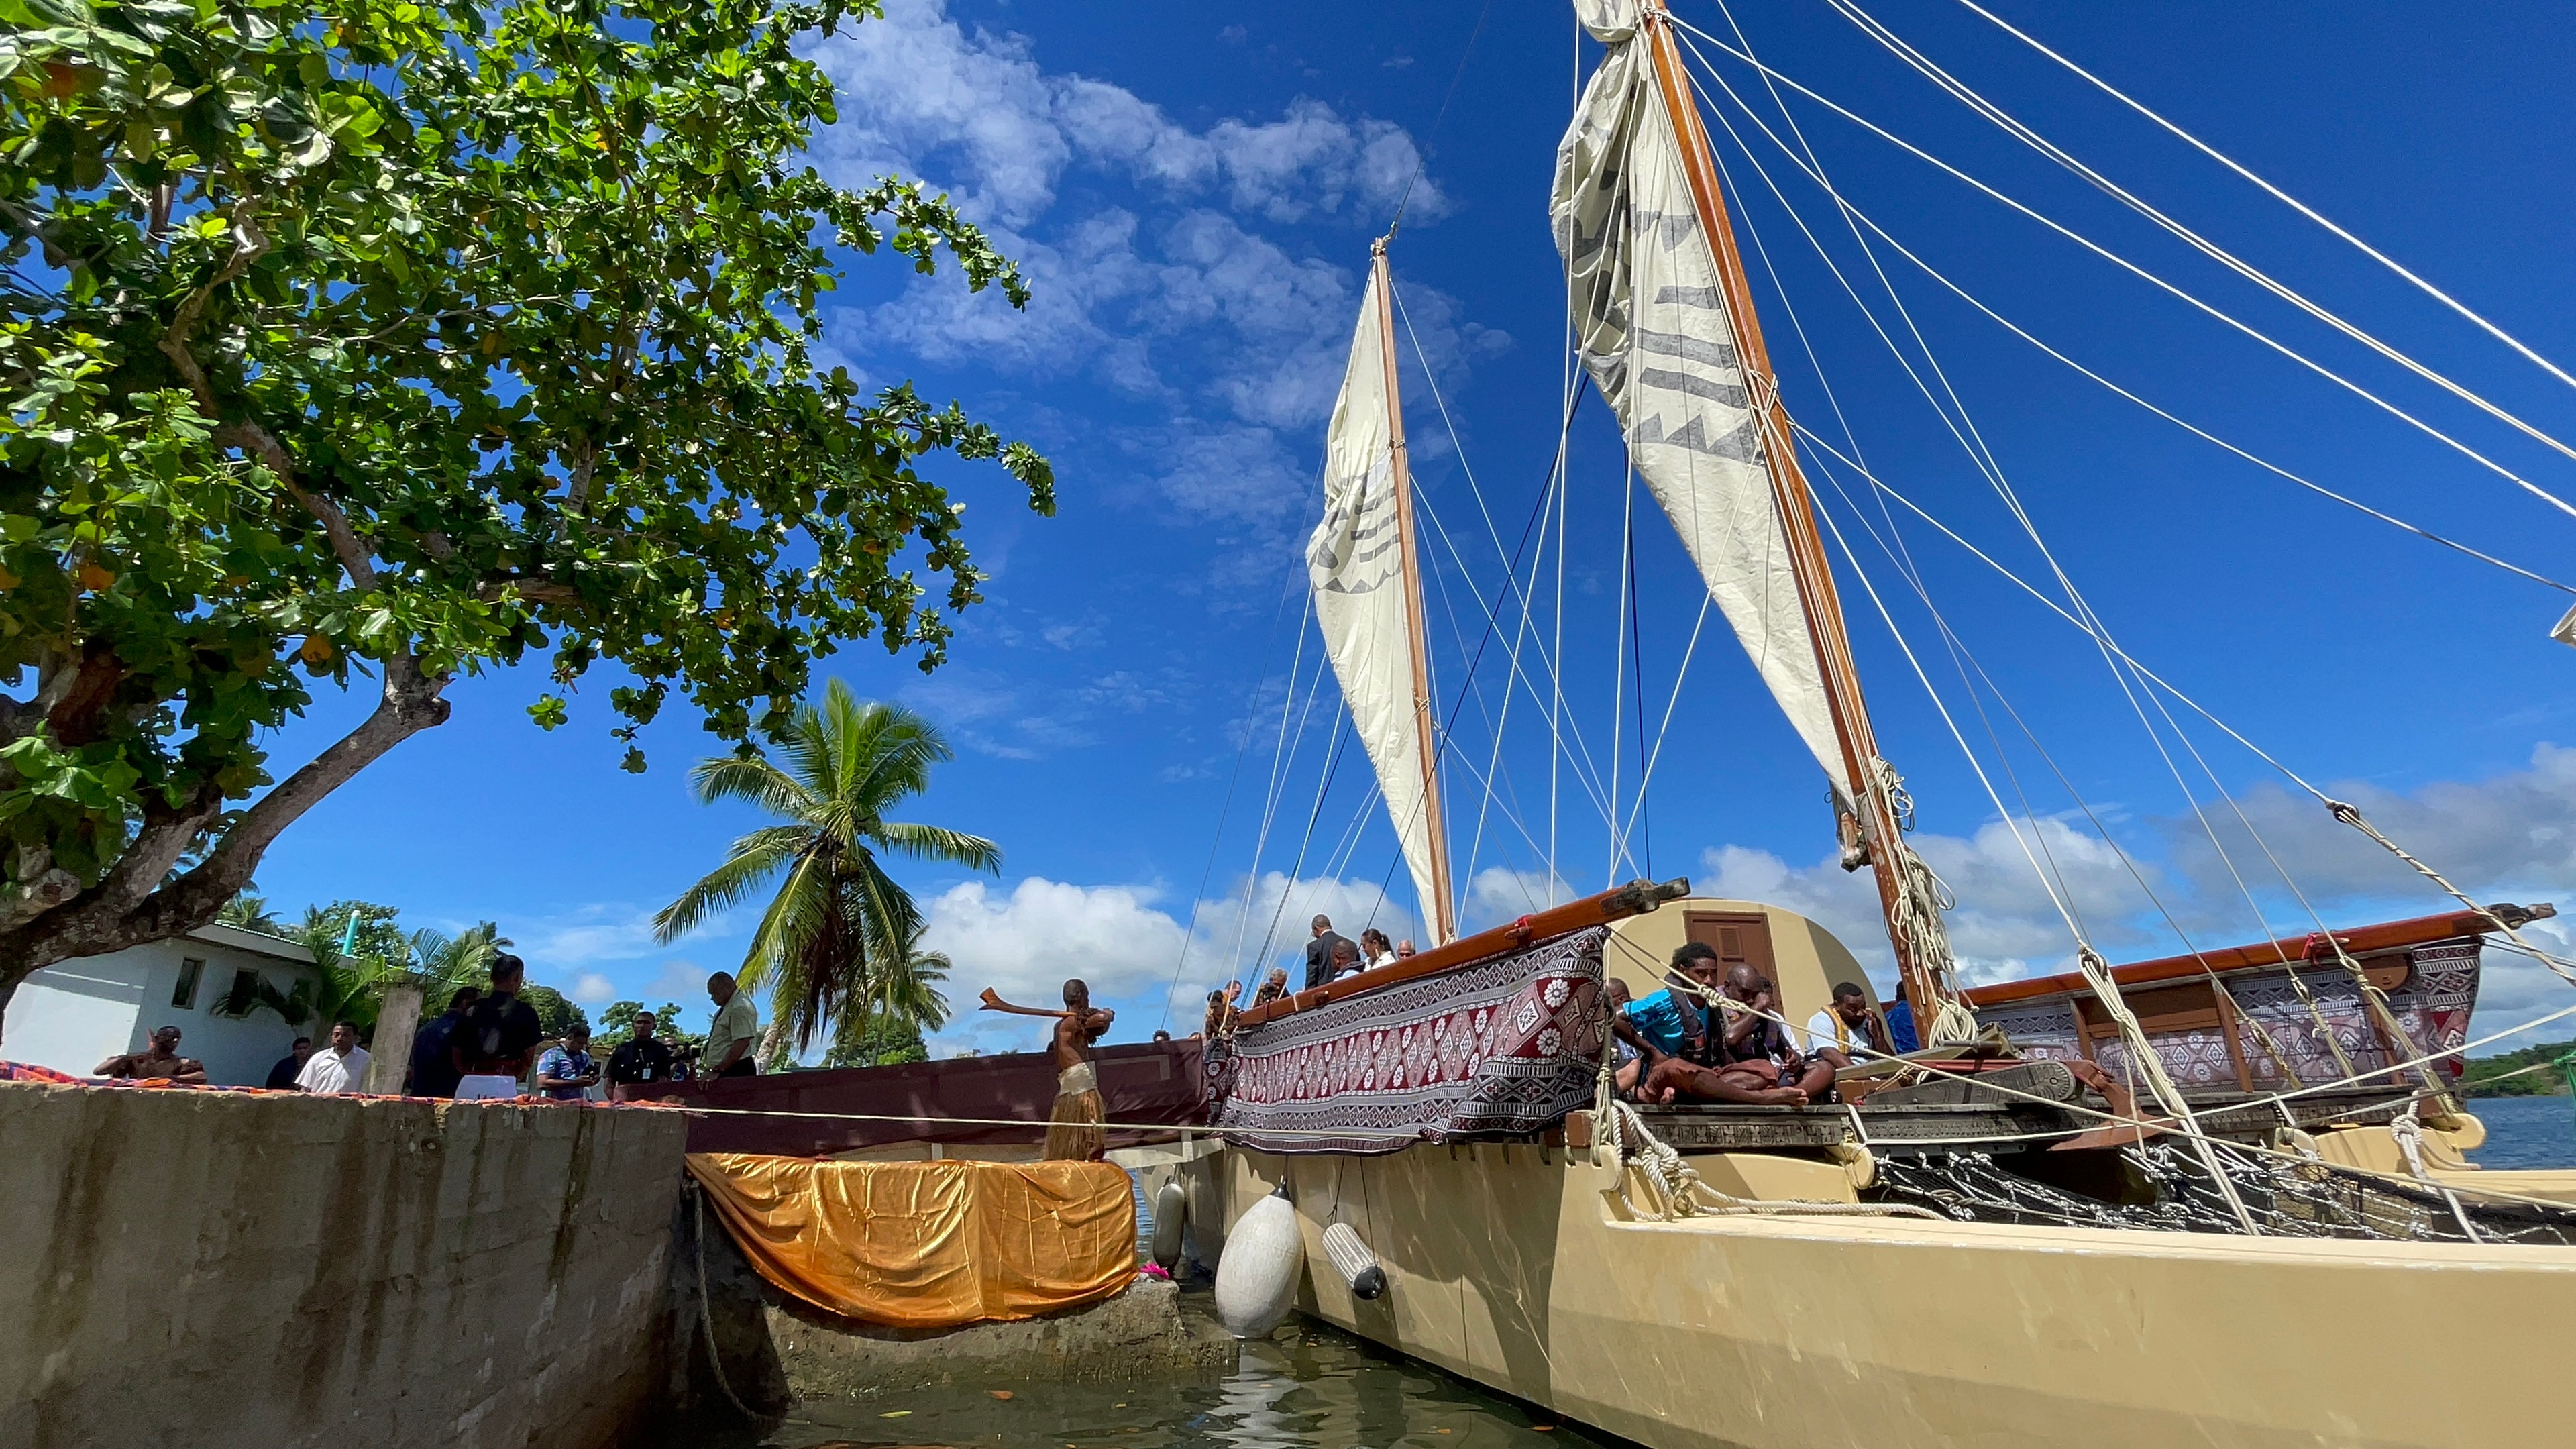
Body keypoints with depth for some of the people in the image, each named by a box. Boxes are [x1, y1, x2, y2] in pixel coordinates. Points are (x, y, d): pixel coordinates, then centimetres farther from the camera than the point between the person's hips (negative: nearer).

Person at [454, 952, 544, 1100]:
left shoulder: (471, 1010, 12)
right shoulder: (525, 1013, 0)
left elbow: (456, 1055, 15)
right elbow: (528, 1057, 2)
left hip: (470, 1084, 4)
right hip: (504, 1086, -4)